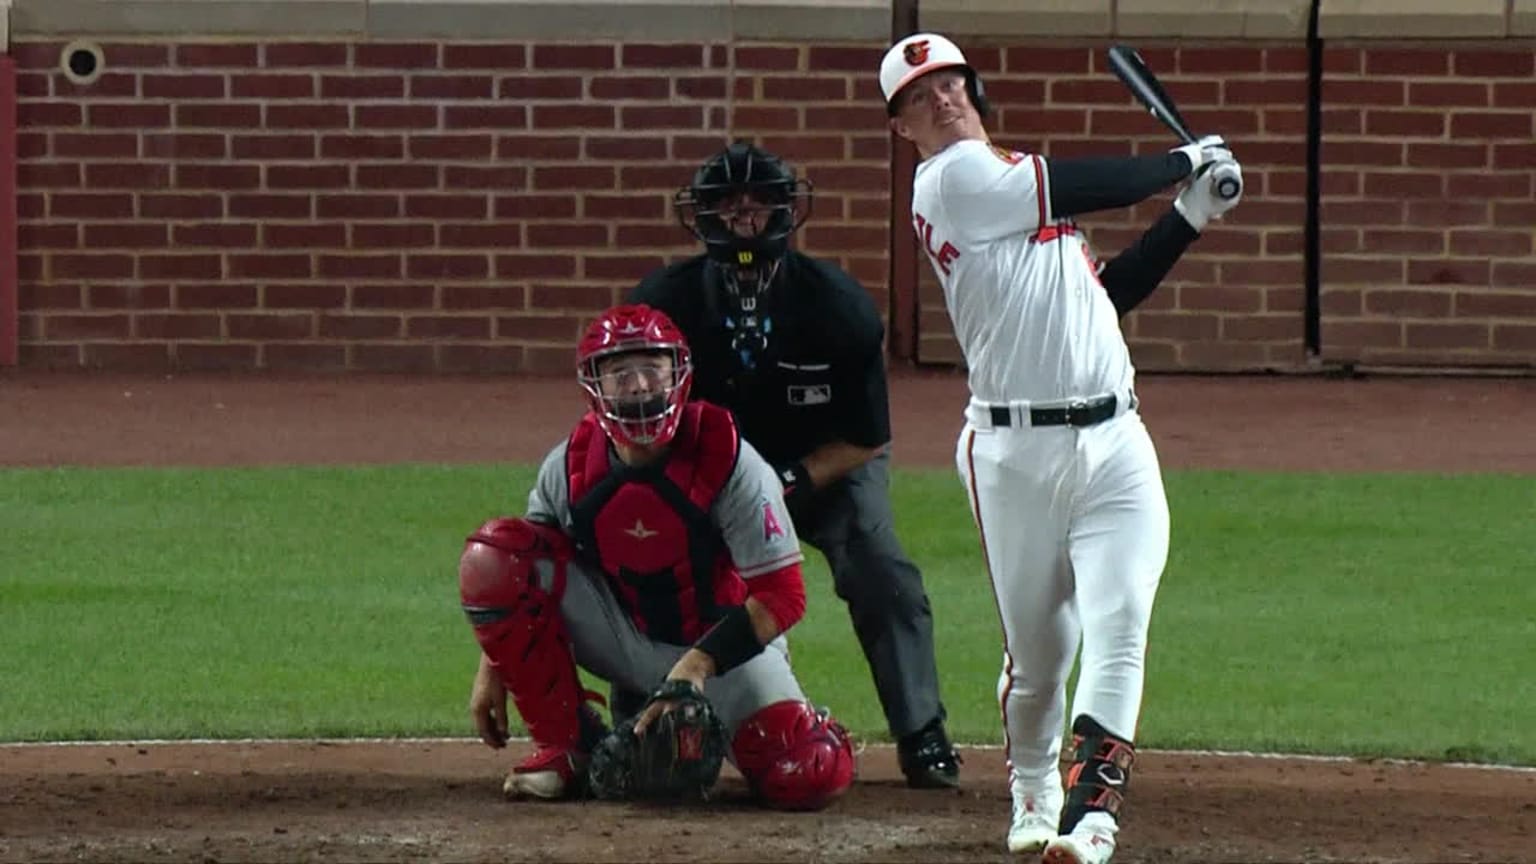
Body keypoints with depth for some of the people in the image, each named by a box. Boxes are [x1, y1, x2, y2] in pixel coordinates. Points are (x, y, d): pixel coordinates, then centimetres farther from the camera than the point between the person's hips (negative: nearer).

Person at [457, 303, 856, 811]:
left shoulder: (730, 465, -22)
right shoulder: (569, 467, -11)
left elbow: (782, 596, -22)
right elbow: (517, 583, 4)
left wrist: (698, 664, -31)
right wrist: (492, 668, -3)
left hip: (722, 642, -3)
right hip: (625, 638, 3)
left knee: (808, 779, -28)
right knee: (490, 557, -21)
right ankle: (566, 749, -9)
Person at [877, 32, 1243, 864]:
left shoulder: (1023, 196, 22)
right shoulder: (955, 179, -4)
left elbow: (1109, 290, 21)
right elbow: (1082, 185, -9)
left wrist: (1189, 217, 12)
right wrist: (1188, 161, 6)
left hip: (1113, 444, 6)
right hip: (1016, 449, -6)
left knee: (1117, 629, -11)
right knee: (1036, 651, 3)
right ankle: (1032, 795, 29)